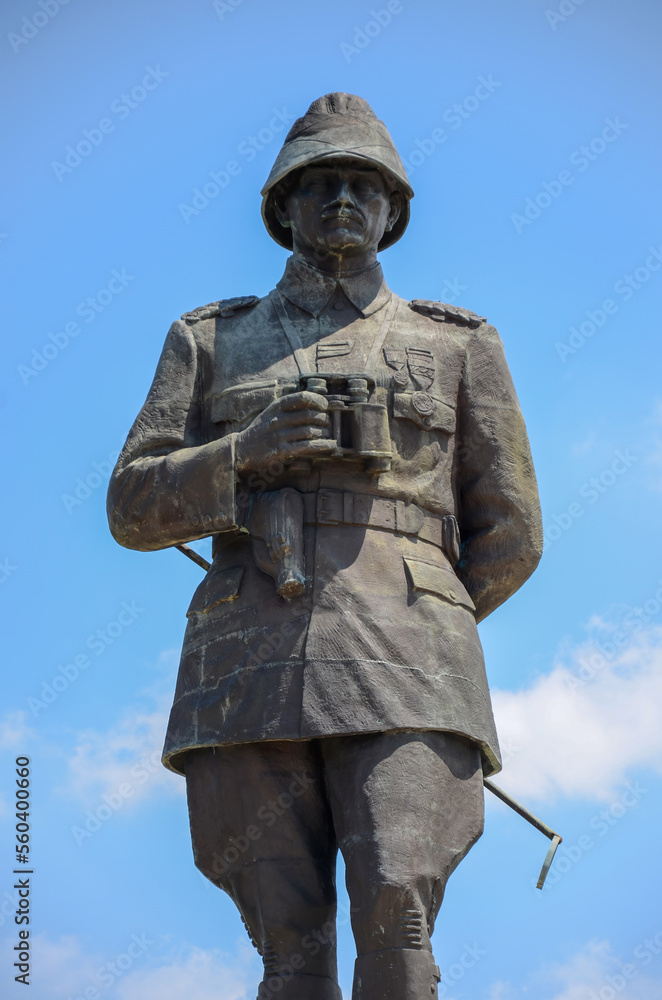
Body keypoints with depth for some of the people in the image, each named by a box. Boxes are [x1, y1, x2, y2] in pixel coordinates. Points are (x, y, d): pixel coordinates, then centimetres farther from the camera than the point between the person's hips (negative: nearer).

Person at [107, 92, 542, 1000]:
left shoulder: (457, 344, 17)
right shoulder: (212, 341, 20)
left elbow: (509, 537, 16)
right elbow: (136, 509, 11)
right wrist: (246, 451, -6)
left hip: (402, 677, -1)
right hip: (249, 678, 1)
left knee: (394, 917, -19)